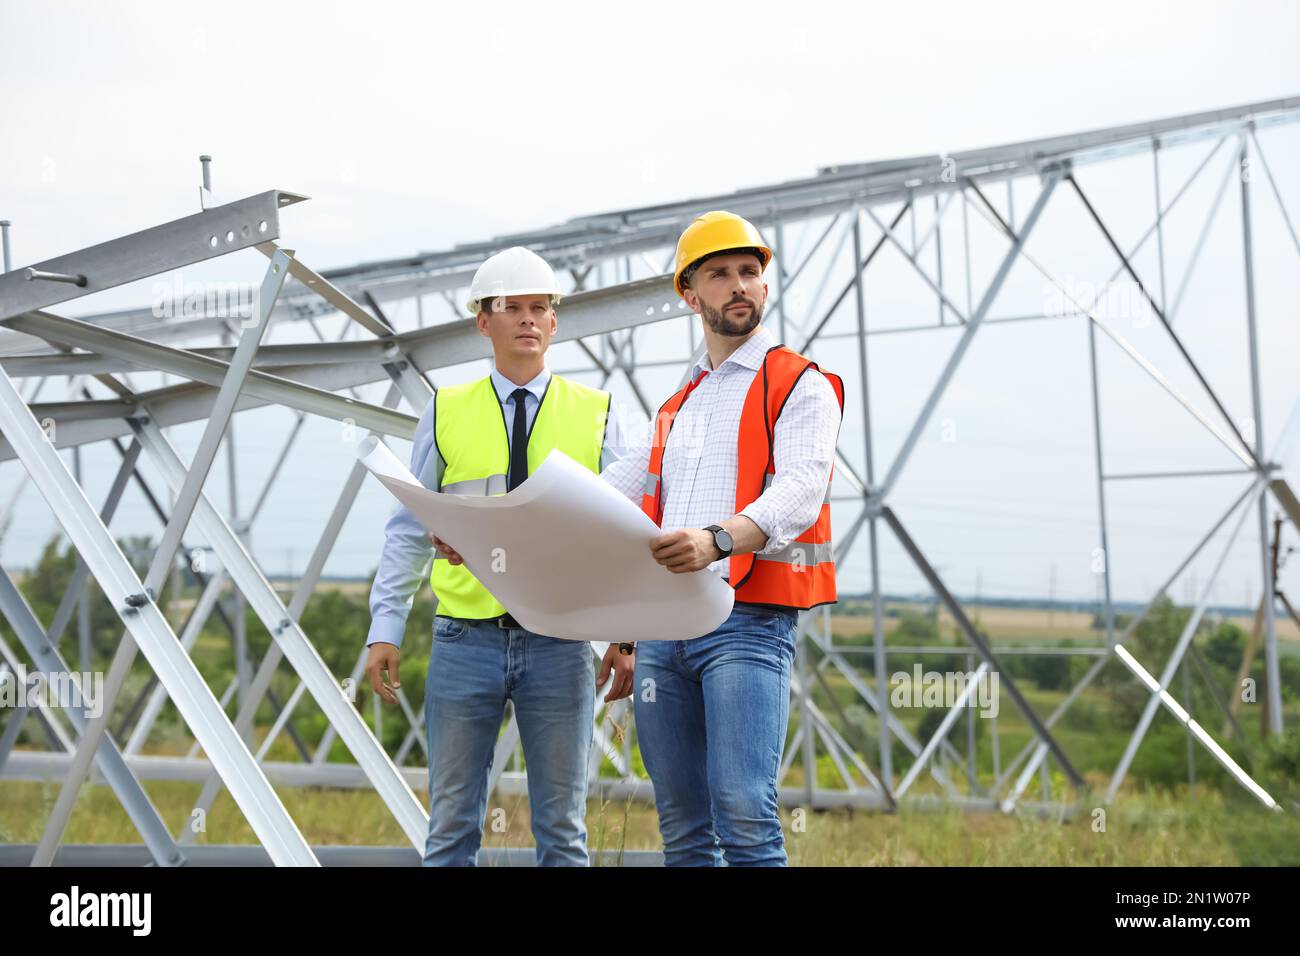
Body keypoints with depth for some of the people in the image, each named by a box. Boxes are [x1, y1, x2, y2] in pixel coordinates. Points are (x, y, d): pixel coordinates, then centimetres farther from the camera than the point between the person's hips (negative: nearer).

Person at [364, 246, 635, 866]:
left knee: (562, 829, 5)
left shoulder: (594, 415, 6)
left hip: (560, 642, 0)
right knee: (452, 825, 4)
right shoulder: (446, 413, 7)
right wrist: (385, 629, -1)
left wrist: (627, 634, -5)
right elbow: (408, 530, 7)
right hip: (466, 638, 0)